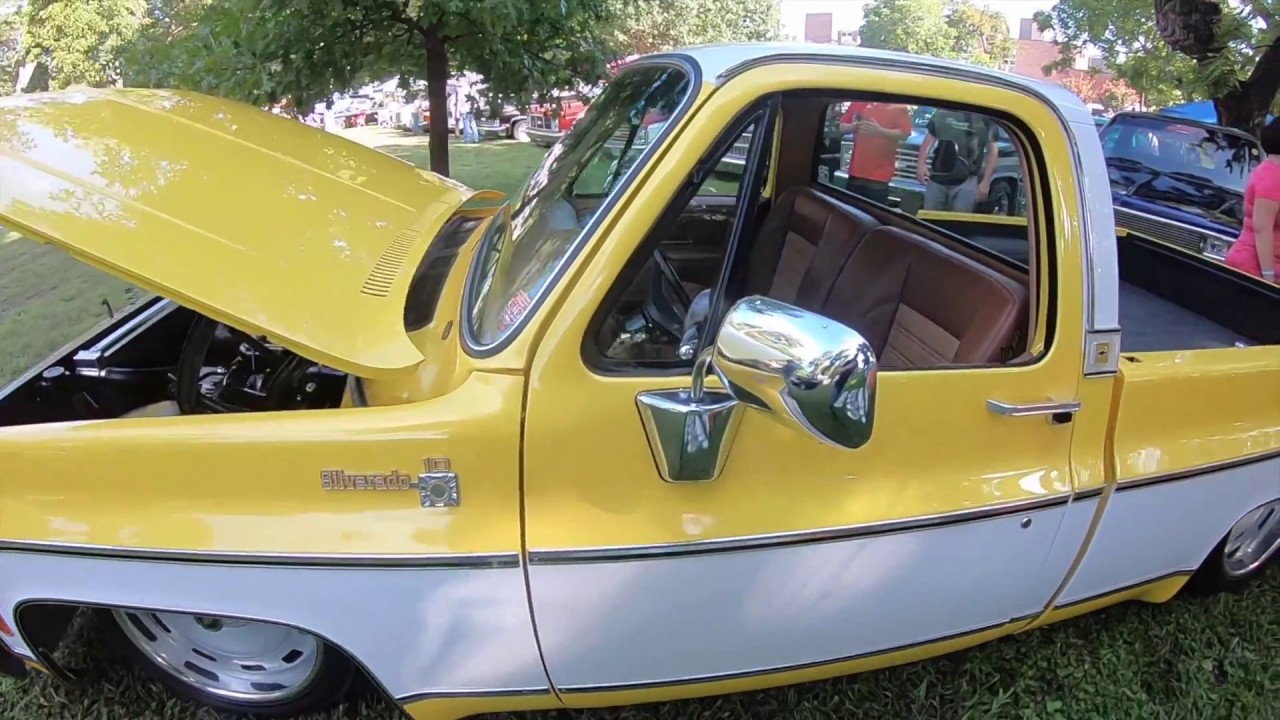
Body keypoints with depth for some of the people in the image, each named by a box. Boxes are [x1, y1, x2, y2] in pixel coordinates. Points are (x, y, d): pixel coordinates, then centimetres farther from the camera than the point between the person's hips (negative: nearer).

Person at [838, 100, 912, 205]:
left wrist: (880, 131, -23)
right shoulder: (858, 103, 10)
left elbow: (905, 133, -8)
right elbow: (842, 127, 14)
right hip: (856, 171, 4)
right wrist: (852, 127, -10)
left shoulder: (899, 106, -1)